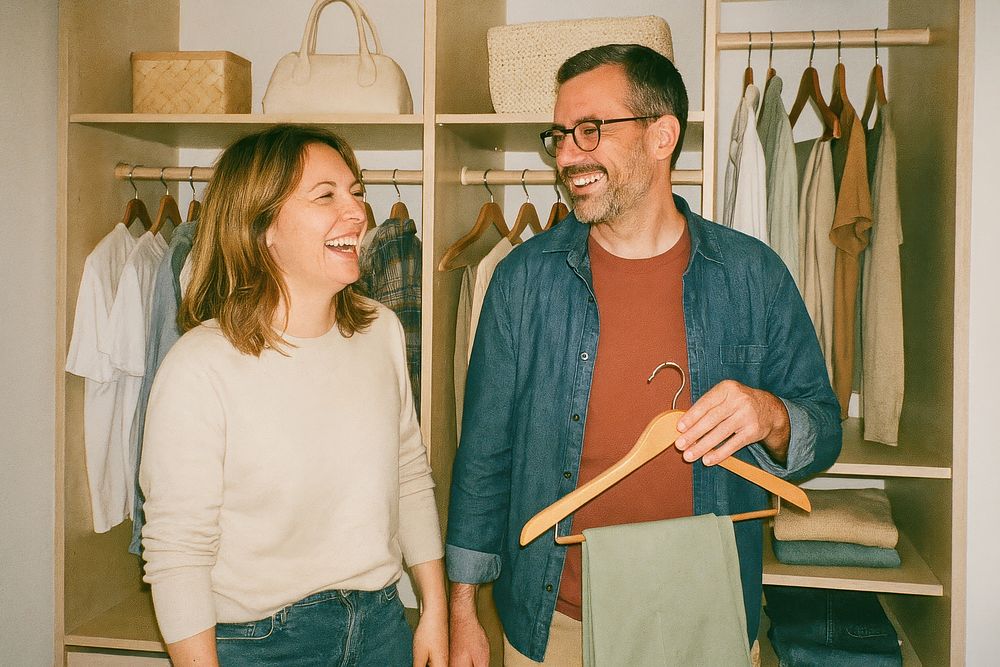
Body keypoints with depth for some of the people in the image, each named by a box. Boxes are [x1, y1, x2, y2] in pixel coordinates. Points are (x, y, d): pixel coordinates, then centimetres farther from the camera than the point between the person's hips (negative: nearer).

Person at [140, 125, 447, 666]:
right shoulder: (199, 368, -21)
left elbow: (411, 478, 6)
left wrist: (435, 613, 7)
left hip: (381, 623, 5)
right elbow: (177, 555, -16)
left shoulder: (381, 331, -3)